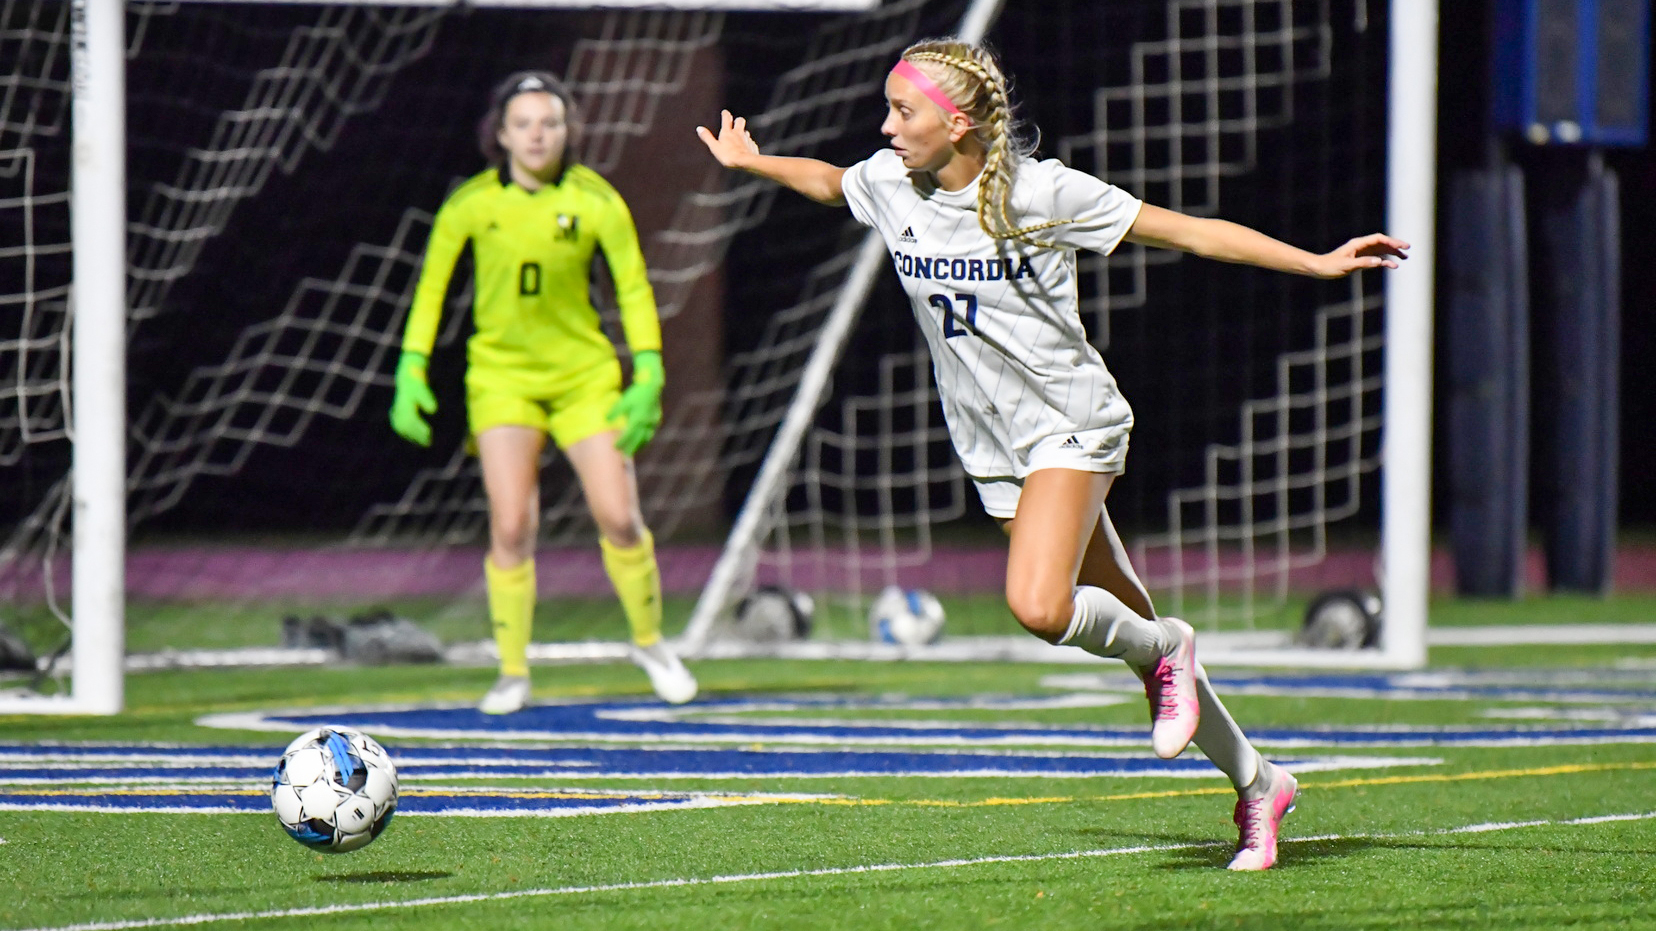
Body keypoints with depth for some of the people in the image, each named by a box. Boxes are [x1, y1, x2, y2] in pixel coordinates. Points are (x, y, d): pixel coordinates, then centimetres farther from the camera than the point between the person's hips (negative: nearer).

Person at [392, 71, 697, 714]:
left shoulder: (596, 201, -8)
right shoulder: (470, 203, -7)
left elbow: (634, 289, -2)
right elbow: (430, 289, 3)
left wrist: (648, 380, -10)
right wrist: (411, 375, -3)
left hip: (583, 373, 0)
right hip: (501, 375, 0)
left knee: (619, 519, -6)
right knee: (511, 528, -12)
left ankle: (649, 642, 20)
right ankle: (512, 672, 4)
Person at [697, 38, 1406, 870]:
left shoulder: (1042, 192, -14)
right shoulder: (889, 184, 0)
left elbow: (1187, 231, -11)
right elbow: (827, 181, 26)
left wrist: (1315, 264, -15)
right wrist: (750, 161, 21)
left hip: (1071, 423, -5)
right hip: (994, 448, 5)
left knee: (1038, 605, -29)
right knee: (1125, 629, 7)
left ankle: (1160, 648, 1)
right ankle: (1255, 781, 19)